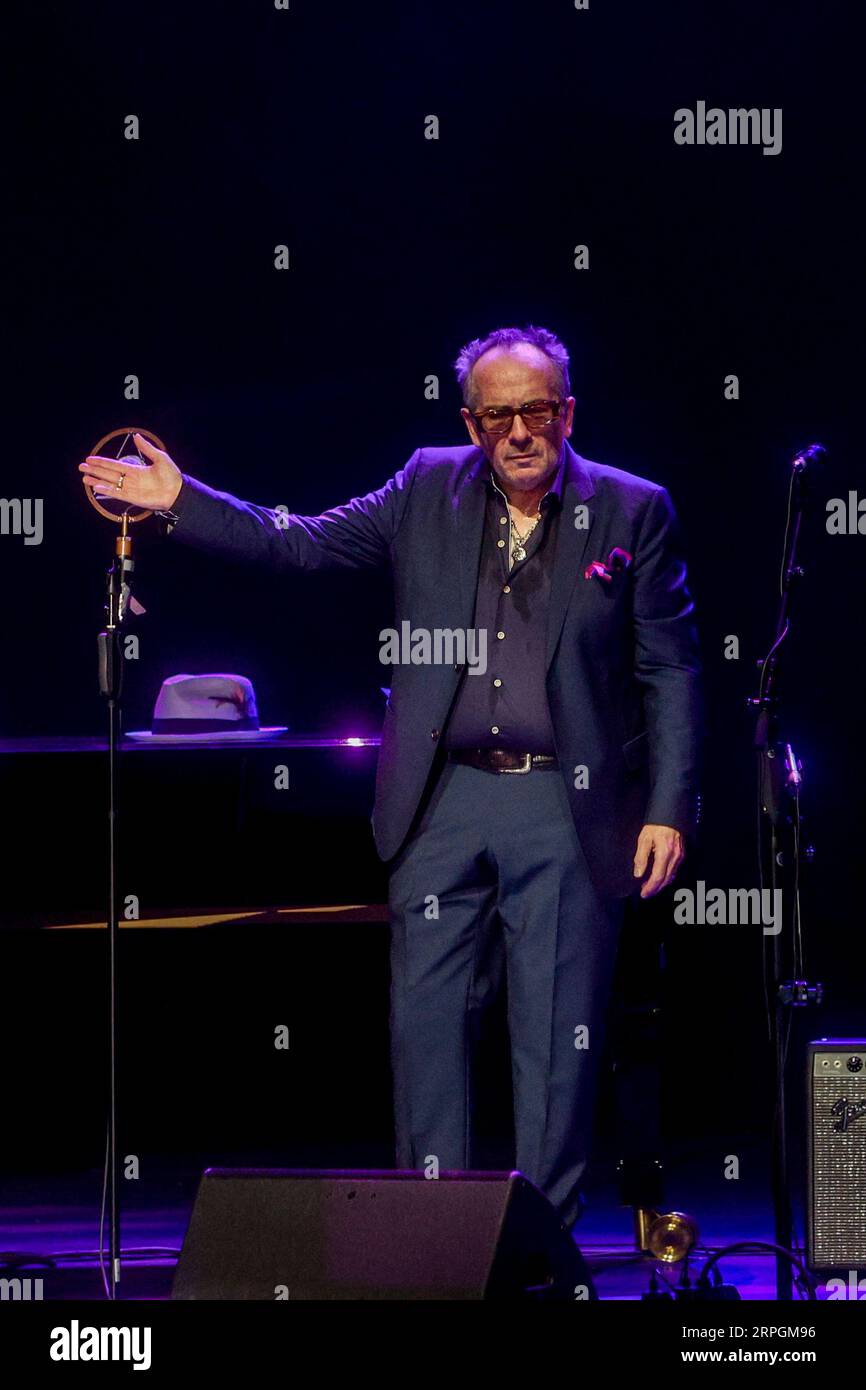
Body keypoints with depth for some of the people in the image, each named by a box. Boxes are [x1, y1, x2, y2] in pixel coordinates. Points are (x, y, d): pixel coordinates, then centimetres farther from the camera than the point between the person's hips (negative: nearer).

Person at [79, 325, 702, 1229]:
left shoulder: (632, 512, 0)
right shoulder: (427, 491, 7)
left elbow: (671, 671, 0)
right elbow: (302, 544, 8)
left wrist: (669, 810, -7)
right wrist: (179, 502, -1)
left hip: (566, 811, -3)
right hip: (443, 805, 3)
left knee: (557, 1037, 2)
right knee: (426, 1020, 5)